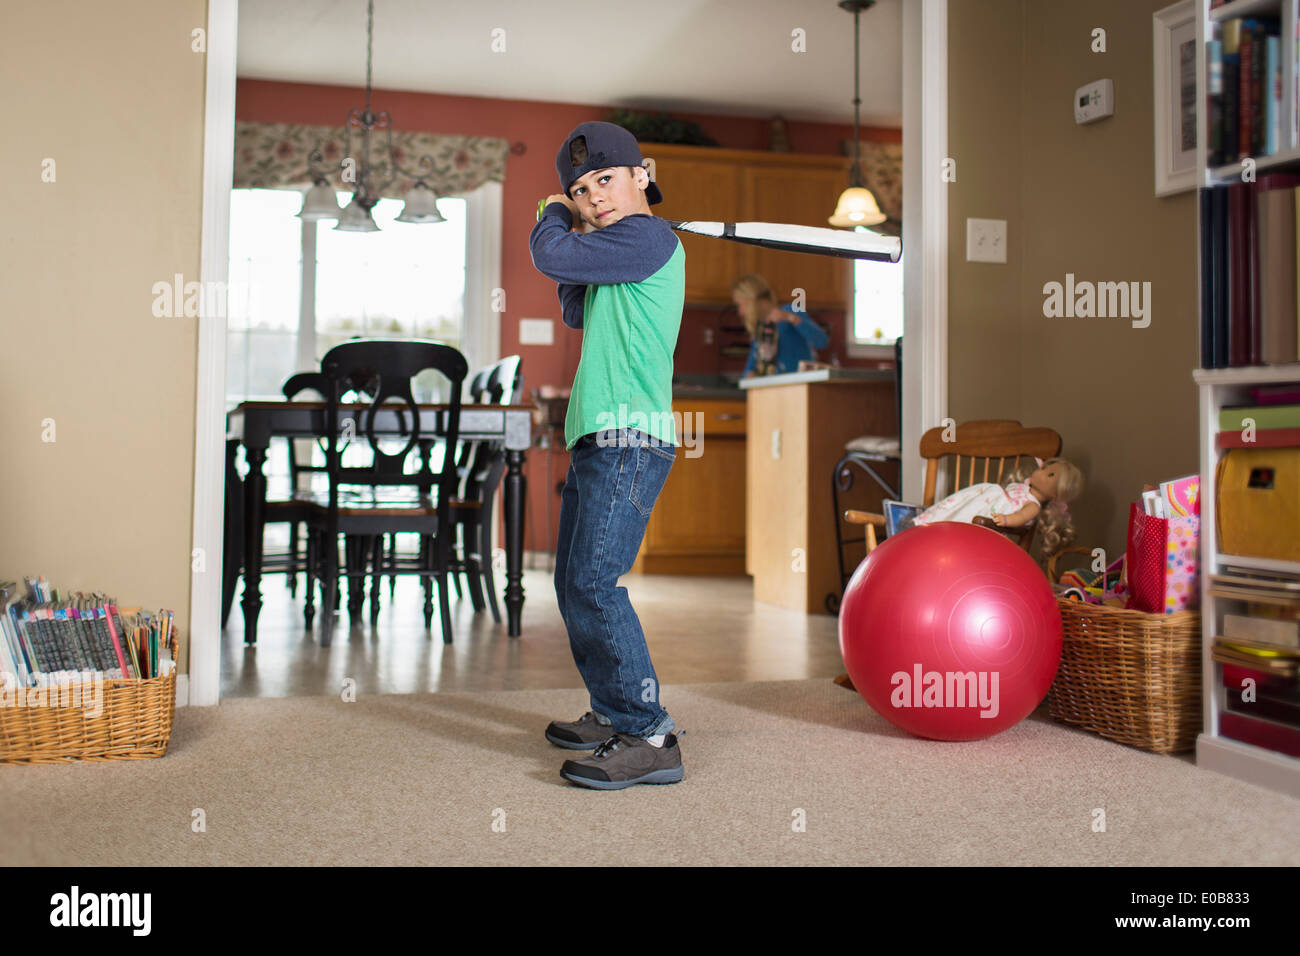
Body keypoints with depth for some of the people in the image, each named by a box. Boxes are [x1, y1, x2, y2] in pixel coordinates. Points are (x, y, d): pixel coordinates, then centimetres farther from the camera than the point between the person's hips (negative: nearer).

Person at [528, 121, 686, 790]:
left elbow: (549, 256, -10)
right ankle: (612, 714, 25)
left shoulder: (650, 238, -8)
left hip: (630, 439, -10)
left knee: (594, 582, -17)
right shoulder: (616, 258, 21)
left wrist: (552, 217, 13)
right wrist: (570, 224, 20)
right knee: (573, 586, 14)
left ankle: (650, 738, -14)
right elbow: (576, 314, 31)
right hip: (596, 439, 10)